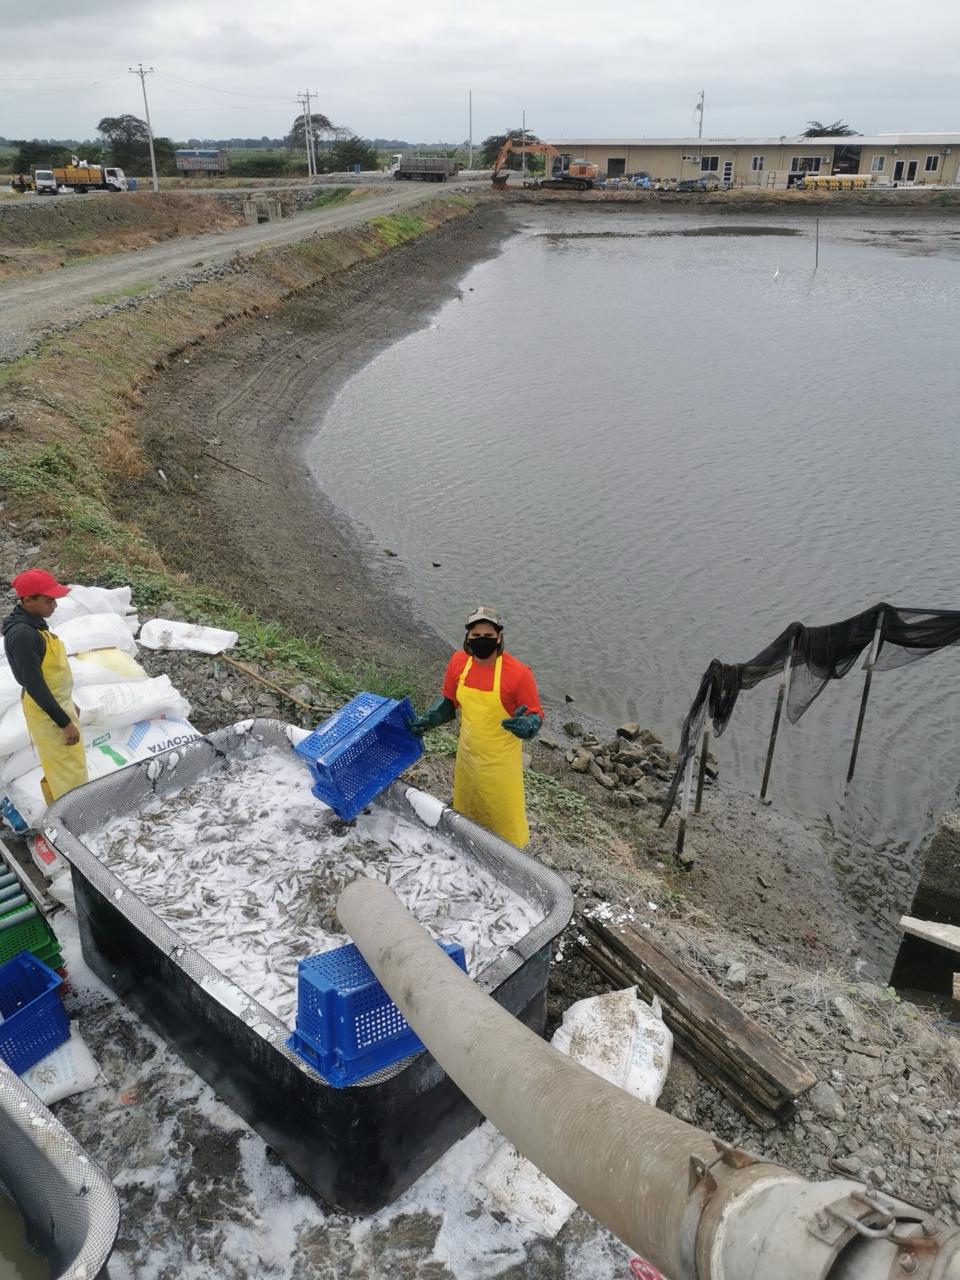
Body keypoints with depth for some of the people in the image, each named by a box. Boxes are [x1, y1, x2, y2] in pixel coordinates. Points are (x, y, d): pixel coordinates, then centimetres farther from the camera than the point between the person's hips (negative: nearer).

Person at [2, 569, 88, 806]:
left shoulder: (34, 623, 4)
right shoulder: (22, 634, -26)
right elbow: (34, 685, -26)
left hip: (56, 704, 10)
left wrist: (67, 706, 22)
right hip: (47, 712, -10)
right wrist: (64, 722, -23)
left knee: (58, 767, 22)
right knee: (71, 772, -2)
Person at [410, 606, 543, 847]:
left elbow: (535, 717, -18)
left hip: (501, 762, -5)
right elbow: (449, 702, 4)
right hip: (467, 755, 5)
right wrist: (427, 720, -12)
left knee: (505, 816, 12)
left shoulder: (518, 673, -25)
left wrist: (524, 725, -40)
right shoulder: (458, 661, -10)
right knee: (467, 812, 26)